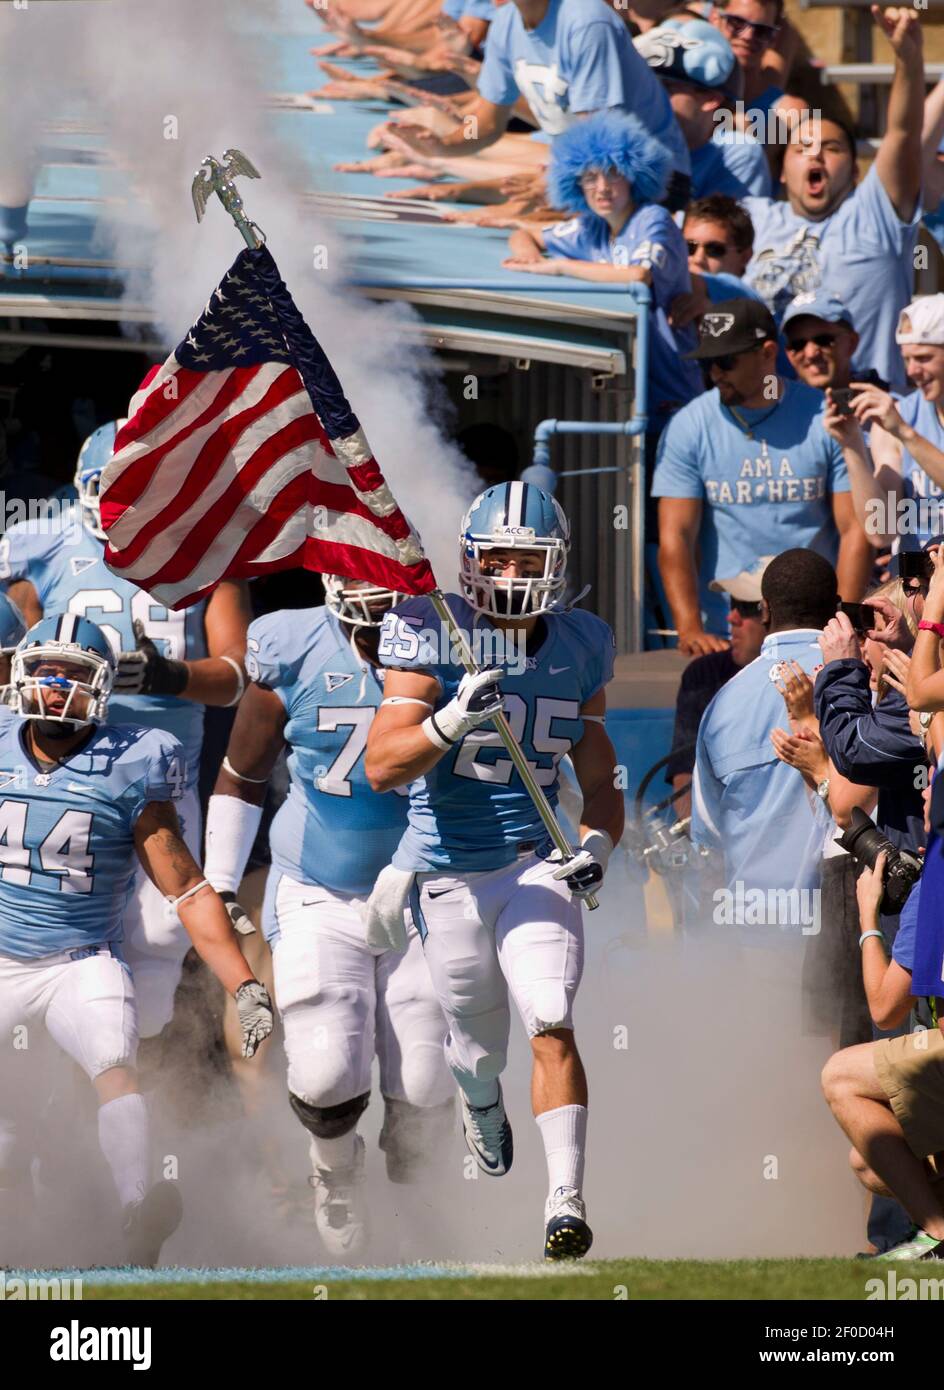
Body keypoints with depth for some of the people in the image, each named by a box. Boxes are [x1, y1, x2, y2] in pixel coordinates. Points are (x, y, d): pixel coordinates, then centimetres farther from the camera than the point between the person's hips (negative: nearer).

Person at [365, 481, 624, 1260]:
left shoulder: (578, 651, 1)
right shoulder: (433, 640, -11)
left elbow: (599, 778, 13)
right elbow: (382, 767, -18)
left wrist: (598, 842, -7)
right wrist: (452, 722, -35)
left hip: (536, 865, 1)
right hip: (448, 871, -1)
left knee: (551, 1025, -18)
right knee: (477, 1048, 15)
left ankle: (567, 1198, -19)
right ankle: (483, 1112, 51)